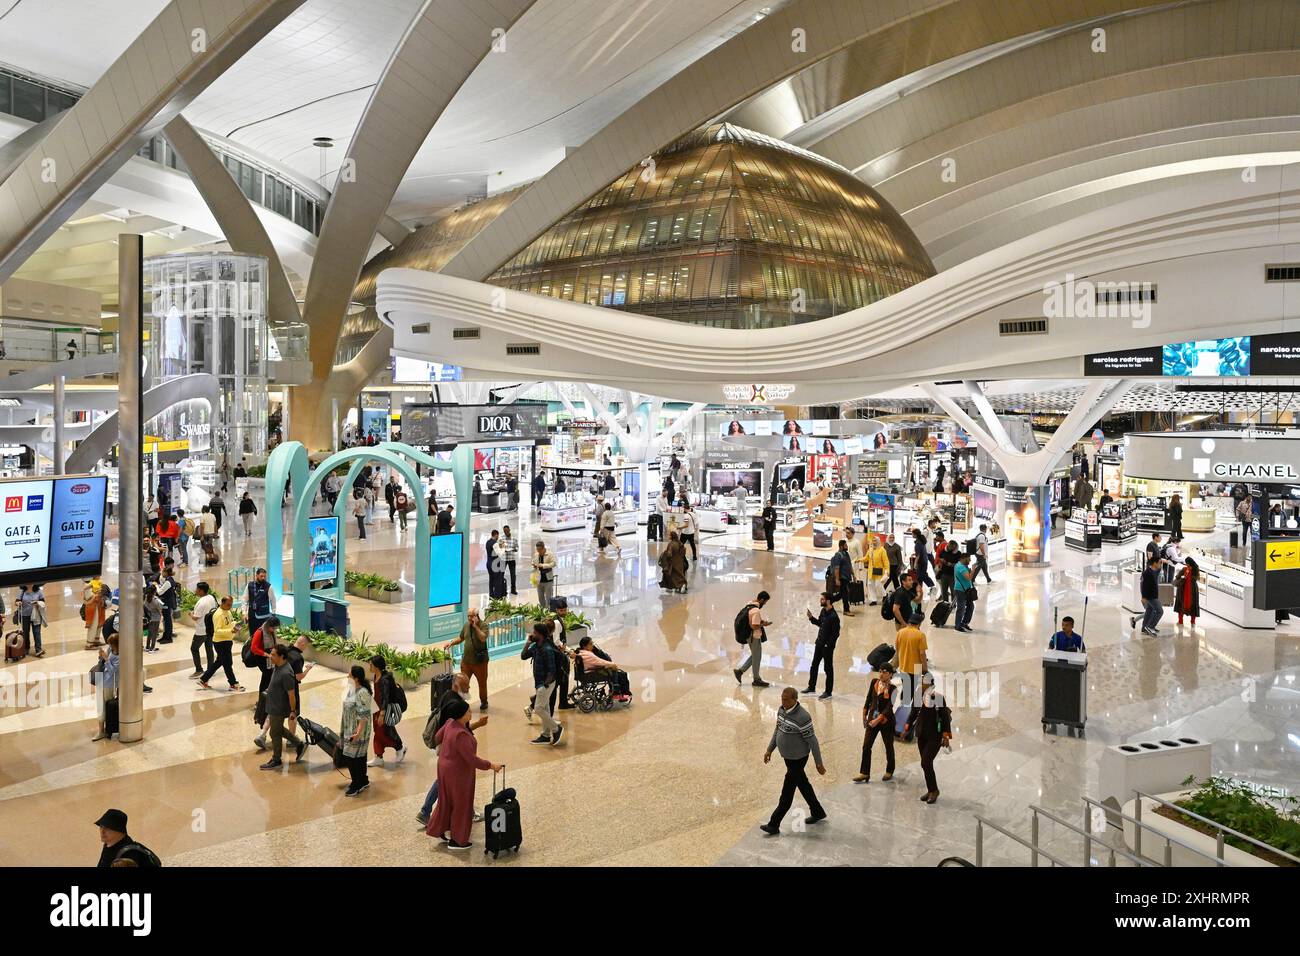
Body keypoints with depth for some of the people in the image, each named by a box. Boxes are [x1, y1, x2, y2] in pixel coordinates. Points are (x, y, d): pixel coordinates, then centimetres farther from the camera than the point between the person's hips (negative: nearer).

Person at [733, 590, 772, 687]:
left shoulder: (749, 606, 5)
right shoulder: (756, 611, -25)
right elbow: (754, 626, -27)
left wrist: (760, 621, 10)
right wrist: (763, 624, -12)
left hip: (750, 635, 9)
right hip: (755, 637, -9)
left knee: (754, 656, 21)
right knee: (756, 658, 5)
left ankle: (740, 670, 21)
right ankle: (757, 679, 18)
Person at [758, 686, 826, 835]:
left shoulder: (802, 717, -28)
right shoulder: (782, 710, -3)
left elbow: (812, 740, -21)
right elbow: (777, 730, 12)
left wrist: (819, 763, -14)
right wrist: (769, 750, 14)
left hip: (797, 759, -8)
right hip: (787, 756, 8)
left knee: (787, 792, 2)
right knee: (803, 784, 23)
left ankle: (774, 825, 11)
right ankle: (818, 813, 41)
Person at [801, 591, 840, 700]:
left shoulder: (834, 616, -23)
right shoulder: (823, 611, 3)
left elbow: (836, 633, -20)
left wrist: (828, 644, -19)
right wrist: (811, 618, 2)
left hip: (827, 646, -9)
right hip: (819, 643, 9)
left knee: (828, 669, 4)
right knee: (814, 665, 18)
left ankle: (828, 692, 16)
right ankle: (811, 687, 33)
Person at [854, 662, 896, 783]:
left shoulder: (892, 689, -15)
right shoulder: (874, 682, -1)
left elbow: (889, 707, -19)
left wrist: (878, 720, -24)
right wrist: (864, 715, 12)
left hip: (886, 721, -4)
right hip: (872, 719, 4)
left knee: (888, 746, 13)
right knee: (866, 746, 1)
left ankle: (889, 772, 31)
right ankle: (864, 773, 7)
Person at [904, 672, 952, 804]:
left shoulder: (938, 697, -17)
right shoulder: (918, 696, -1)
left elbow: (945, 717, -12)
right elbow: (913, 713, 11)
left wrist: (946, 735, -13)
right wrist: (907, 728, 5)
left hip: (935, 736, -6)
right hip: (921, 735, 6)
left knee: (926, 763, -10)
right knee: (926, 764, 13)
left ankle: (934, 790, 7)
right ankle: (930, 790, 27)